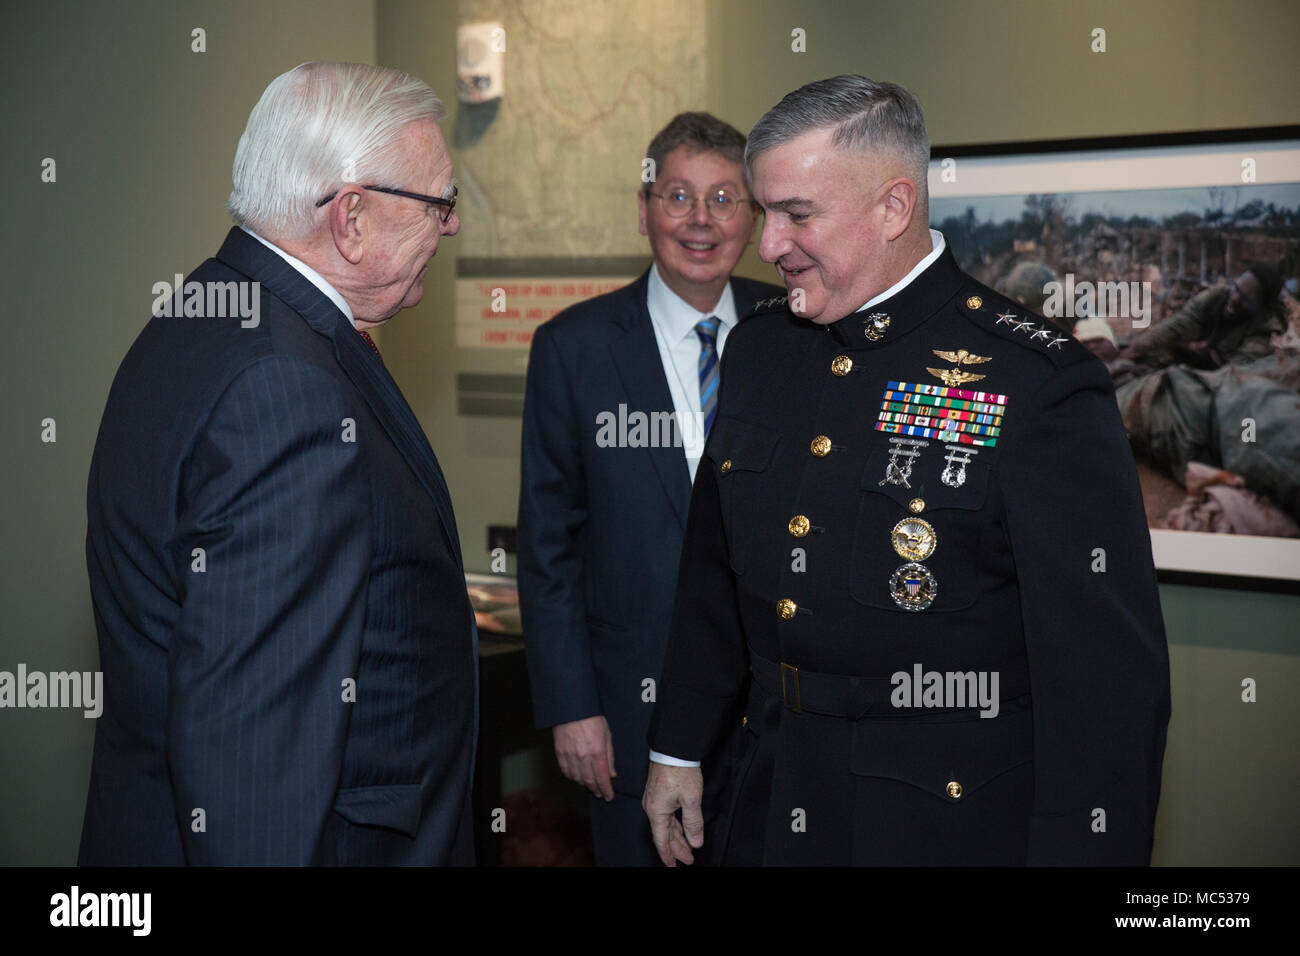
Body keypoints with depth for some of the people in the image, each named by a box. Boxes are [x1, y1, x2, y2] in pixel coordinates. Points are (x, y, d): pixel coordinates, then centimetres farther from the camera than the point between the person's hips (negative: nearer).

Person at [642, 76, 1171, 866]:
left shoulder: (1040, 388, -16)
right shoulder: (758, 352, 4)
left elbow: (1107, 678, -16)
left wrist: (1077, 847, -18)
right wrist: (678, 748, 16)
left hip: (954, 825, -5)